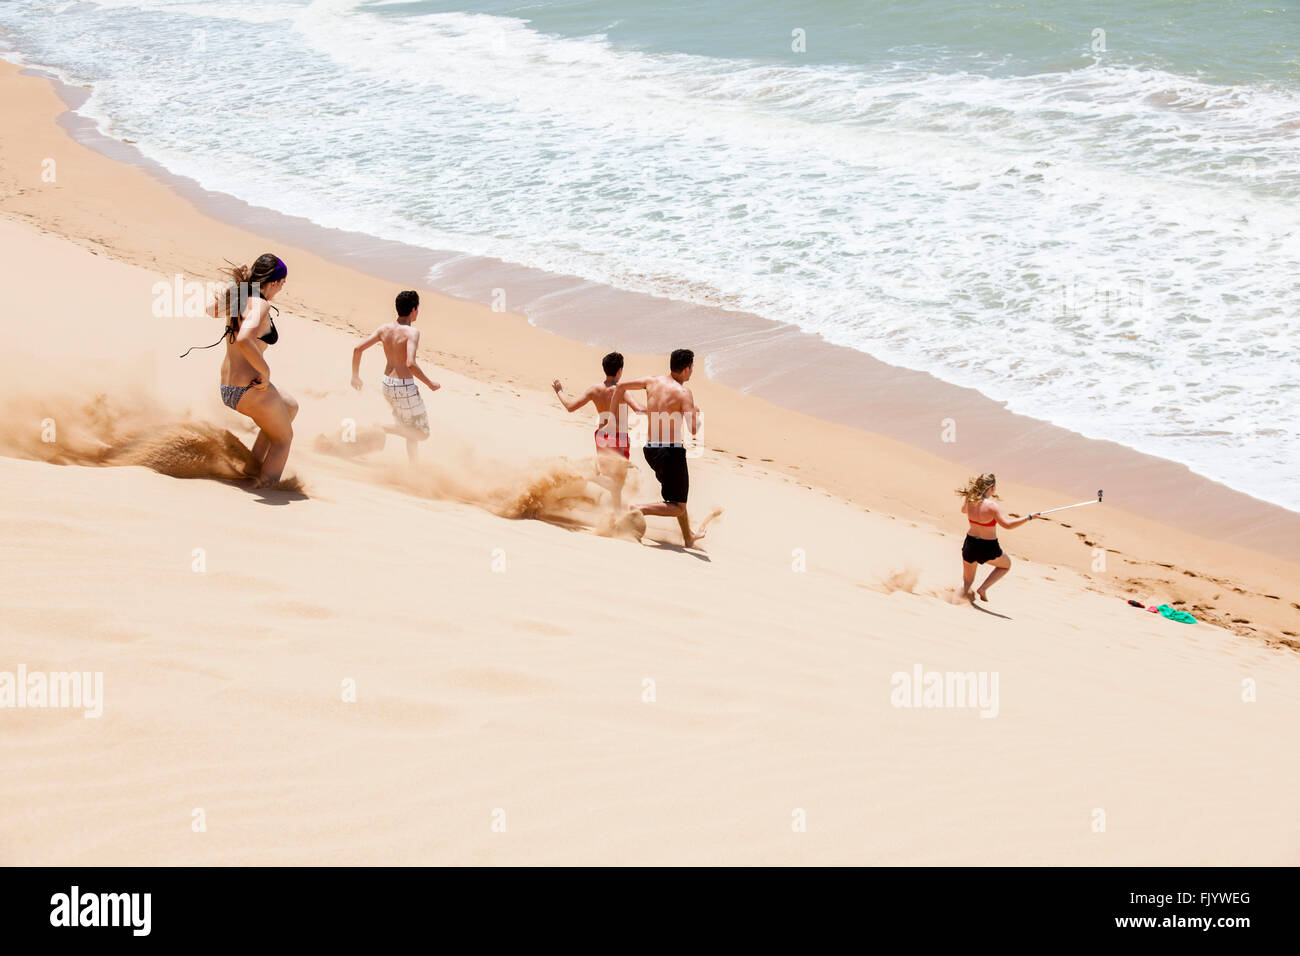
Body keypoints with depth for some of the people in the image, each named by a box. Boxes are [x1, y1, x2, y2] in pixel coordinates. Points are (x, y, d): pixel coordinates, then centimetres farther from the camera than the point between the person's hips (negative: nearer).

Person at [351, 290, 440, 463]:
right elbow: (410, 364, -30)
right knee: (422, 433, 5)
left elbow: (358, 349, -1)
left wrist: (355, 376, 13)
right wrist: (429, 384, -17)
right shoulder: (411, 332, -18)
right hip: (405, 388, -8)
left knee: (411, 431, 24)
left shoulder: (385, 328, 1)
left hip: (386, 384, 8)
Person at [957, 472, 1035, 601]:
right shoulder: (992, 506, -22)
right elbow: (1007, 525, -29)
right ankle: (983, 589, 12)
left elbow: (963, 510, 19)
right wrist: (1028, 518, -23)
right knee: (1006, 565, 26)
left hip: (970, 543, 5)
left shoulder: (970, 501, -5)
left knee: (967, 581, 22)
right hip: (988, 547, -5)